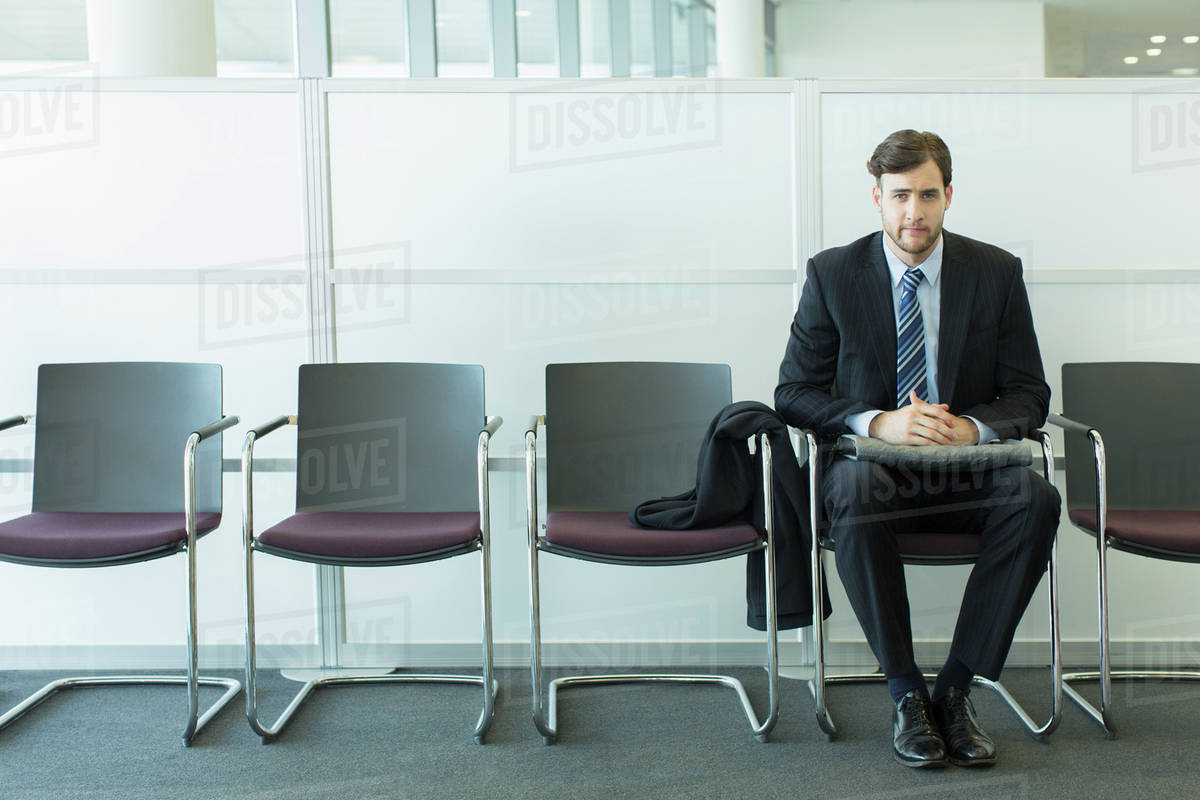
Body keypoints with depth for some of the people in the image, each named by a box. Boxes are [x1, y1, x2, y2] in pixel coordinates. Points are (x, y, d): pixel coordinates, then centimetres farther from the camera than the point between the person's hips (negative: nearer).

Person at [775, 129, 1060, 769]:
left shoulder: (996, 272, 4)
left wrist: (973, 427, -19)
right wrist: (878, 423, -20)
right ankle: (905, 693, -21)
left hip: (967, 471, 2)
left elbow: (1029, 395, 5)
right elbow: (794, 392, -1)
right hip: (874, 464, -1)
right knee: (853, 492, -37)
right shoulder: (832, 273, 1)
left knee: (1036, 497, -30)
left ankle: (955, 689, -18)